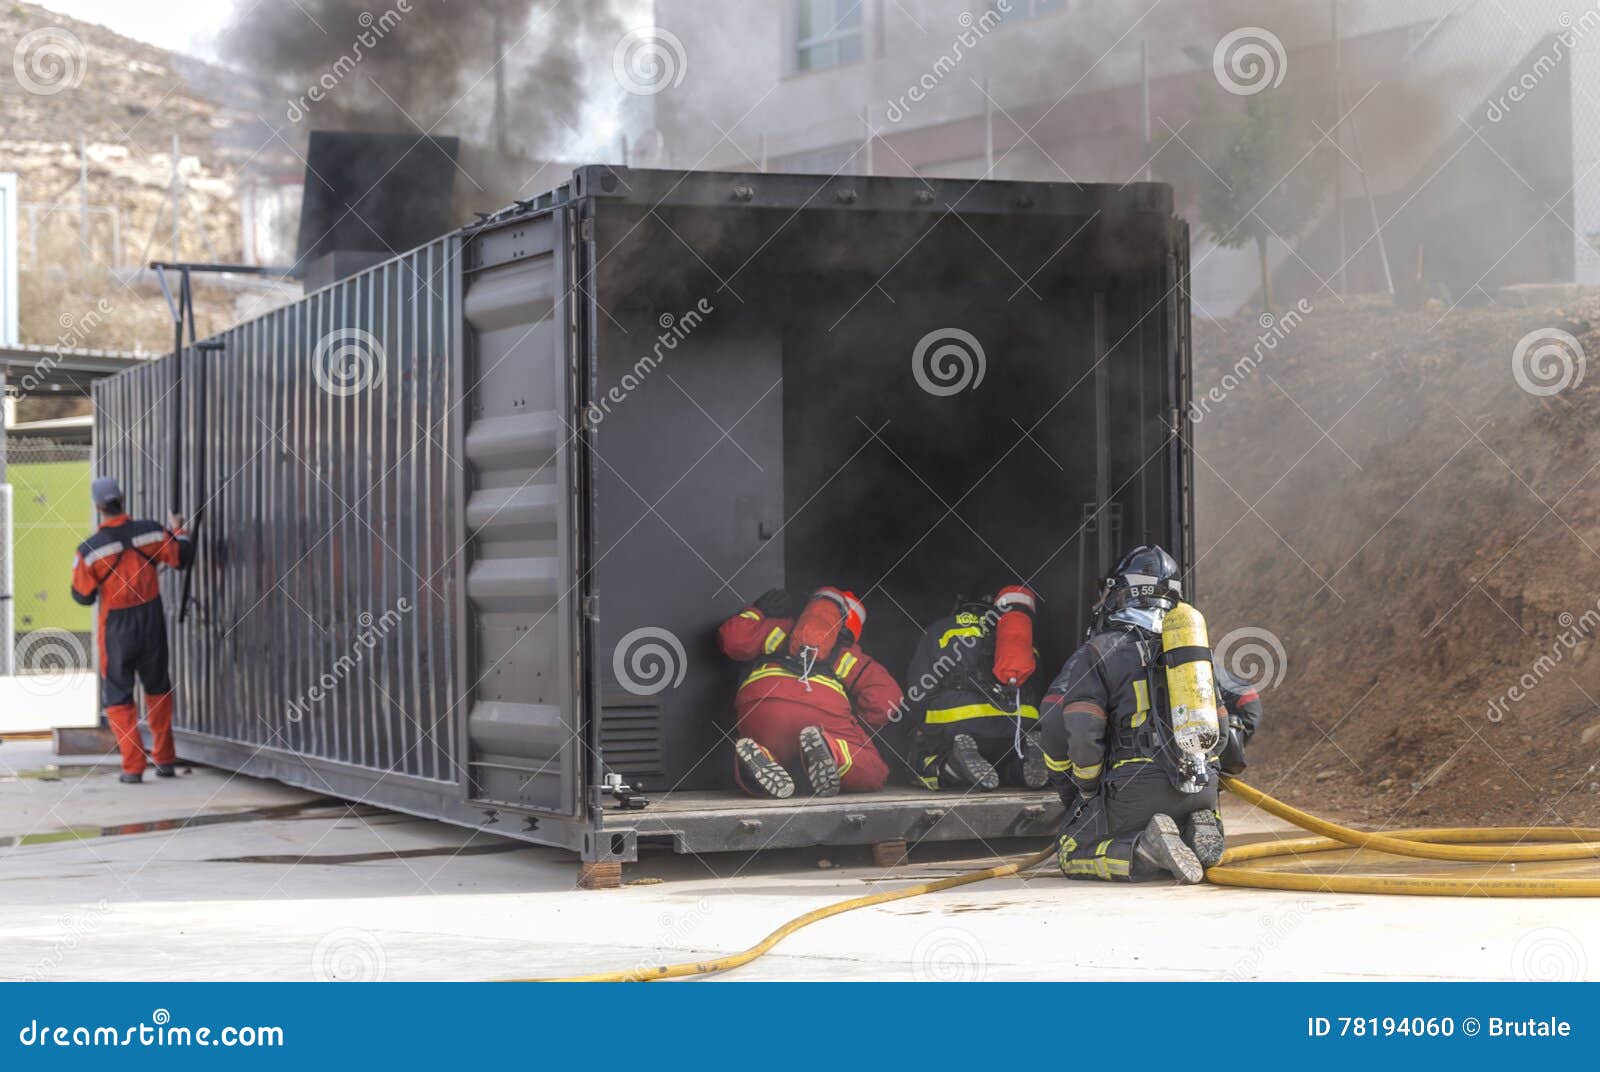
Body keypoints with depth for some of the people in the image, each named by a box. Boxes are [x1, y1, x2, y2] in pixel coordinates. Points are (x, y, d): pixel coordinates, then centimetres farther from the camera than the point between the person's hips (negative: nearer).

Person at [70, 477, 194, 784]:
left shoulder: (89, 550, -16)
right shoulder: (151, 532, -9)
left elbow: (83, 596, -7)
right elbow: (182, 557, 4)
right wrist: (178, 531, 23)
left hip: (116, 629, -3)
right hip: (152, 623, 3)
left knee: (118, 697, 9)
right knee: (158, 689, 21)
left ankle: (133, 767, 2)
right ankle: (164, 759, 23)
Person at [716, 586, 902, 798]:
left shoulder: (779, 628, 36)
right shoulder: (850, 656, 32)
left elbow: (734, 639, 20)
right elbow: (885, 696, 16)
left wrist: (755, 612, 40)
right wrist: (859, 731, 32)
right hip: (823, 707, -2)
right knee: (872, 776, 10)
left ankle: (758, 756, -13)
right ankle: (832, 752, -23)